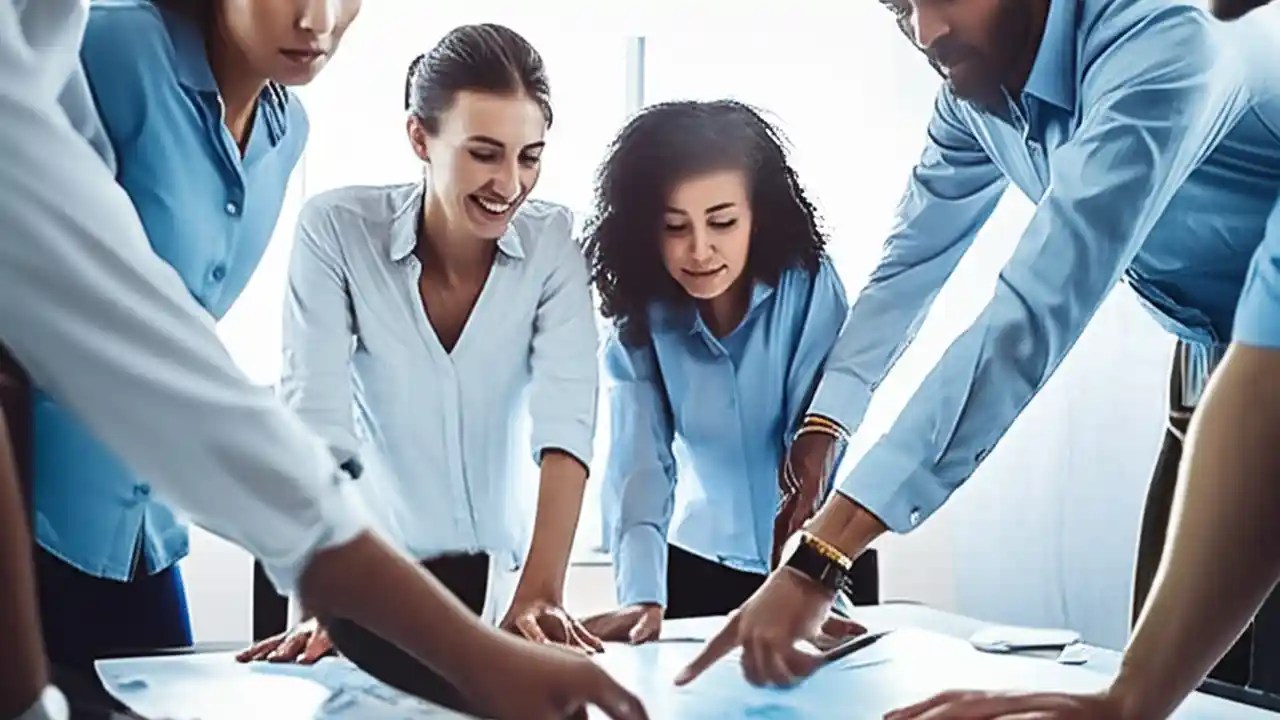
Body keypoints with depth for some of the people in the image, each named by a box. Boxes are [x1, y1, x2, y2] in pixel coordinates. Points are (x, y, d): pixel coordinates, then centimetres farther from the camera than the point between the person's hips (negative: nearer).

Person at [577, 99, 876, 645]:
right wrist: (642, 598, -38)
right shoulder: (639, 318, -13)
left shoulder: (809, 285, -18)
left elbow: (820, 435, -22)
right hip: (701, 563, 1)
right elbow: (638, 467, -22)